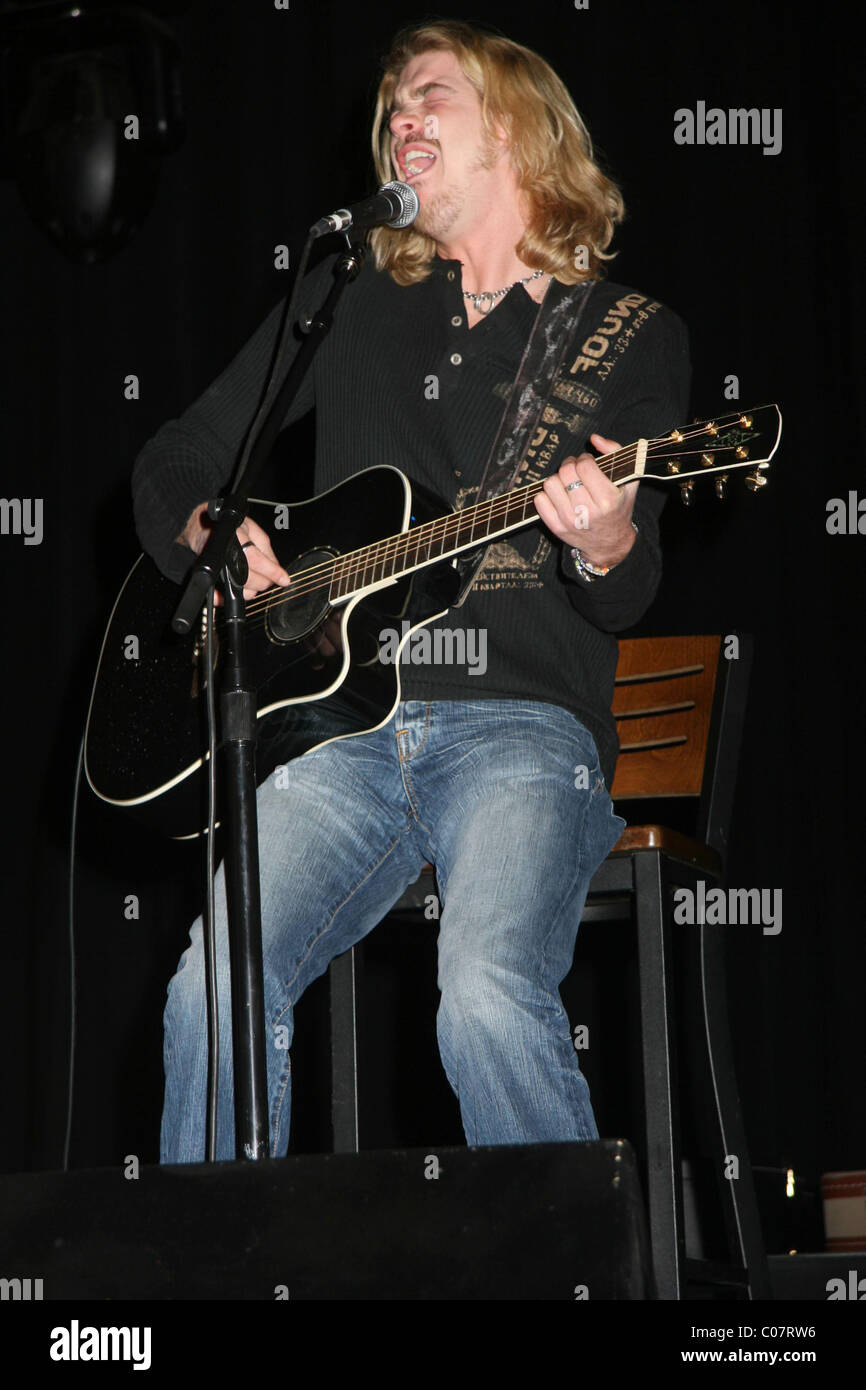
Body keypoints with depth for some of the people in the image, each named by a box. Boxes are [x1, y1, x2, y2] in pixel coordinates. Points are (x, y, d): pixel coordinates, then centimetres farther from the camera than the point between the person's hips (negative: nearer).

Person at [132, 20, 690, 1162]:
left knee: (490, 1000, -30)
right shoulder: (347, 297, 18)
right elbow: (171, 465, 25)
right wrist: (208, 540, 2)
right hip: (342, 716, 3)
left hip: (523, 722, -3)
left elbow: (625, 602, 3)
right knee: (219, 986, -23)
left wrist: (607, 550, -21)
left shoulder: (631, 337, 10)